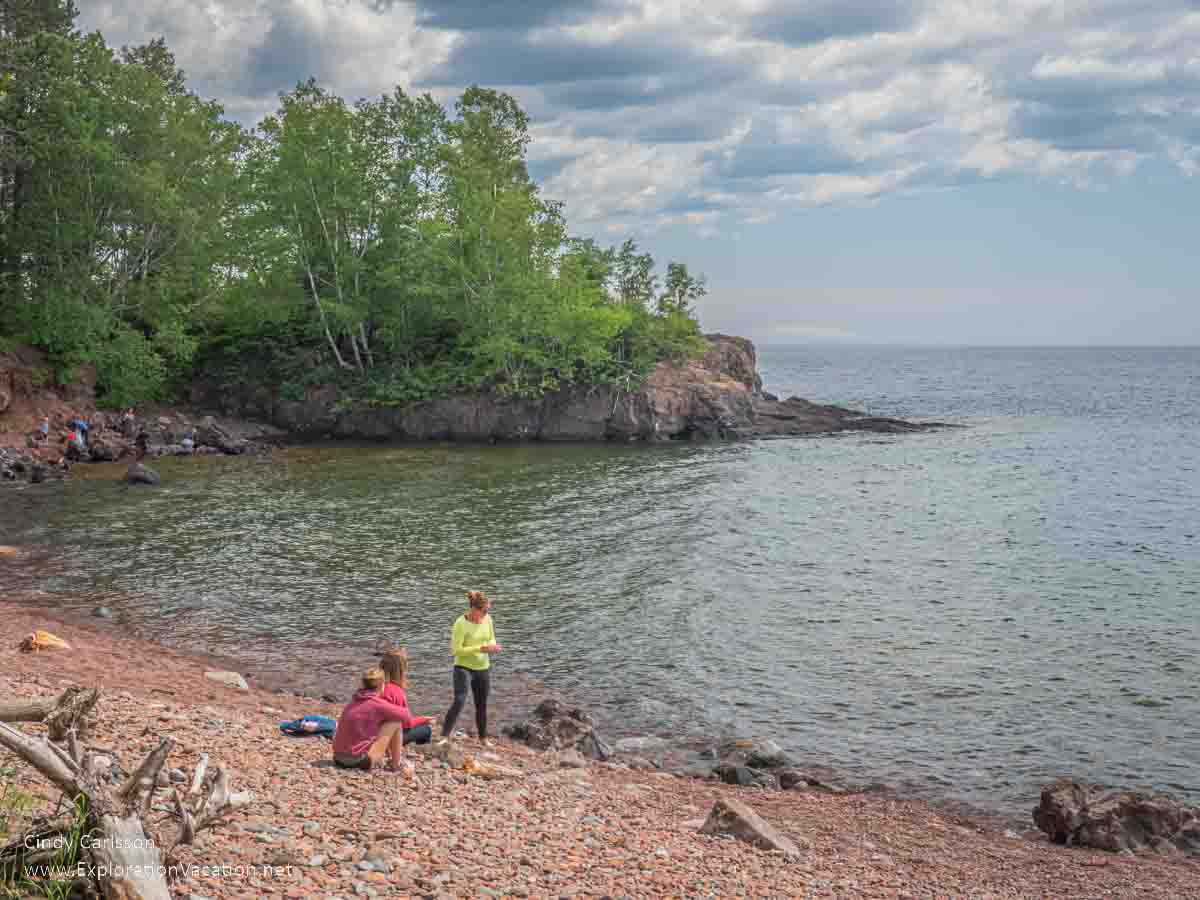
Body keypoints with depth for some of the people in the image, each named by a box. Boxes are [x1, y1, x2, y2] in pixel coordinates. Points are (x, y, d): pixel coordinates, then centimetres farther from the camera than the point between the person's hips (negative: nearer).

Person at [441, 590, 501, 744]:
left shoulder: (487, 619, -3)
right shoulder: (461, 624, -20)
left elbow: (492, 639, 11)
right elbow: (456, 650, -22)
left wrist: (493, 646, -13)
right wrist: (481, 649, -27)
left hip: (483, 668, 6)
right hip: (463, 668, -6)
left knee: (482, 705, 16)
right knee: (459, 701, -19)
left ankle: (483, 738, 33)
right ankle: (444, 737, -15)